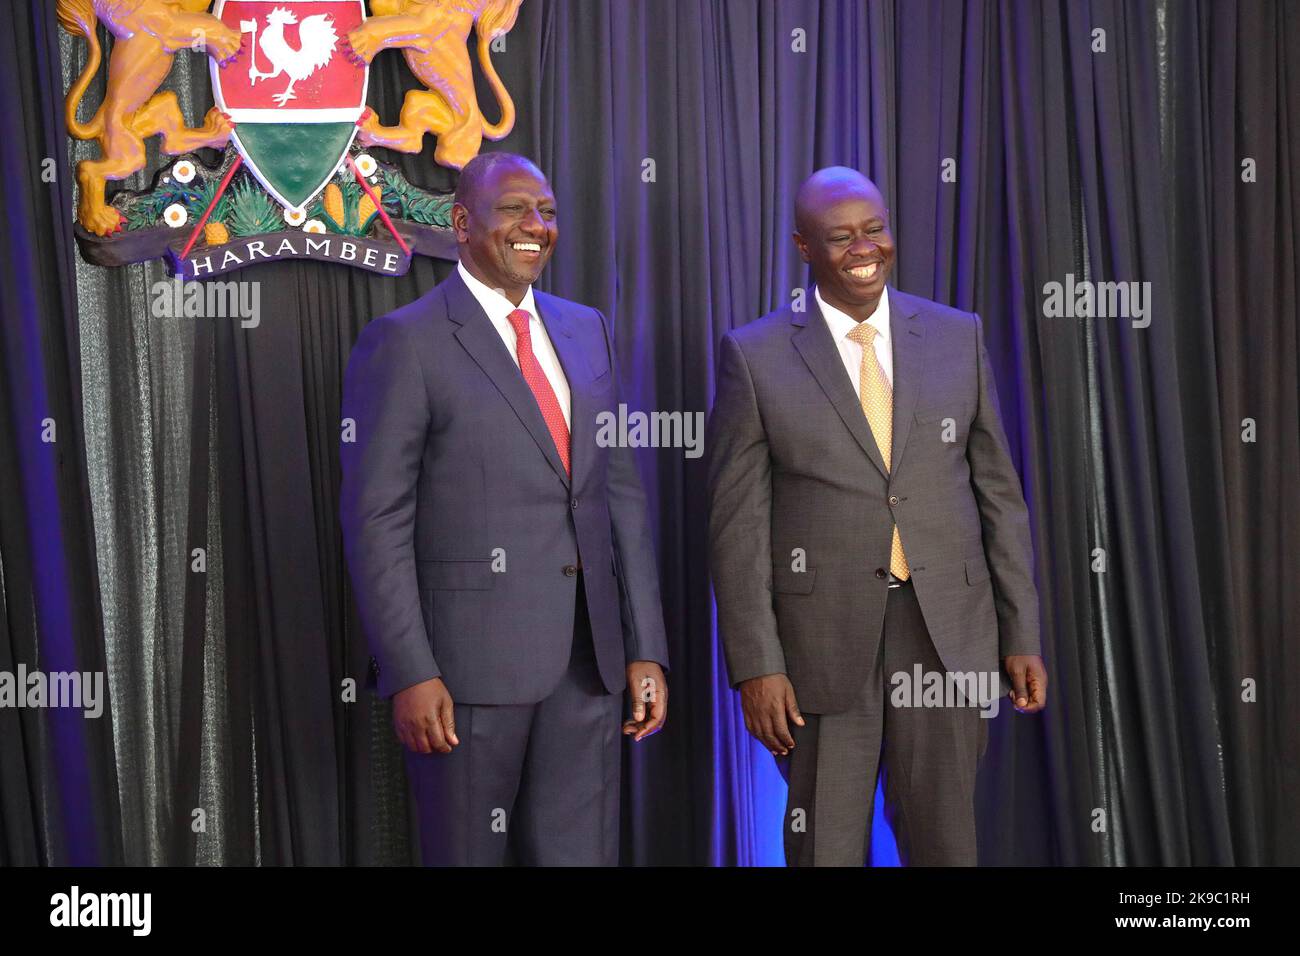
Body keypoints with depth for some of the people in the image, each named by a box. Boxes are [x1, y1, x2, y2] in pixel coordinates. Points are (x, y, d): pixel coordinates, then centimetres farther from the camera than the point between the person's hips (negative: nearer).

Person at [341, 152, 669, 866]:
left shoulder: (586, 330, 12)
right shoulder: (405, 342, -6)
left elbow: (621, 492, 12)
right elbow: (377, 520, -9)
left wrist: (645, 648, 7)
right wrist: (409, 674, -15)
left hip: (588, 661, 5)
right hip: (469, 661, -5)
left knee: (581, 853, 11)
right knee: (468, 854, 9)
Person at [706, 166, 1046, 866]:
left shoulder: (957, 337, 6)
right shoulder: (754, 355, -2)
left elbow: (999, 493, 7)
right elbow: (737, 523, -3)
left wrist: (1022, 636, 4)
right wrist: (755, 665, -9)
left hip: (949, 629, 2)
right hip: (823, 637, -2)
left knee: (945, 842, 11)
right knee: (827, 845, 9)